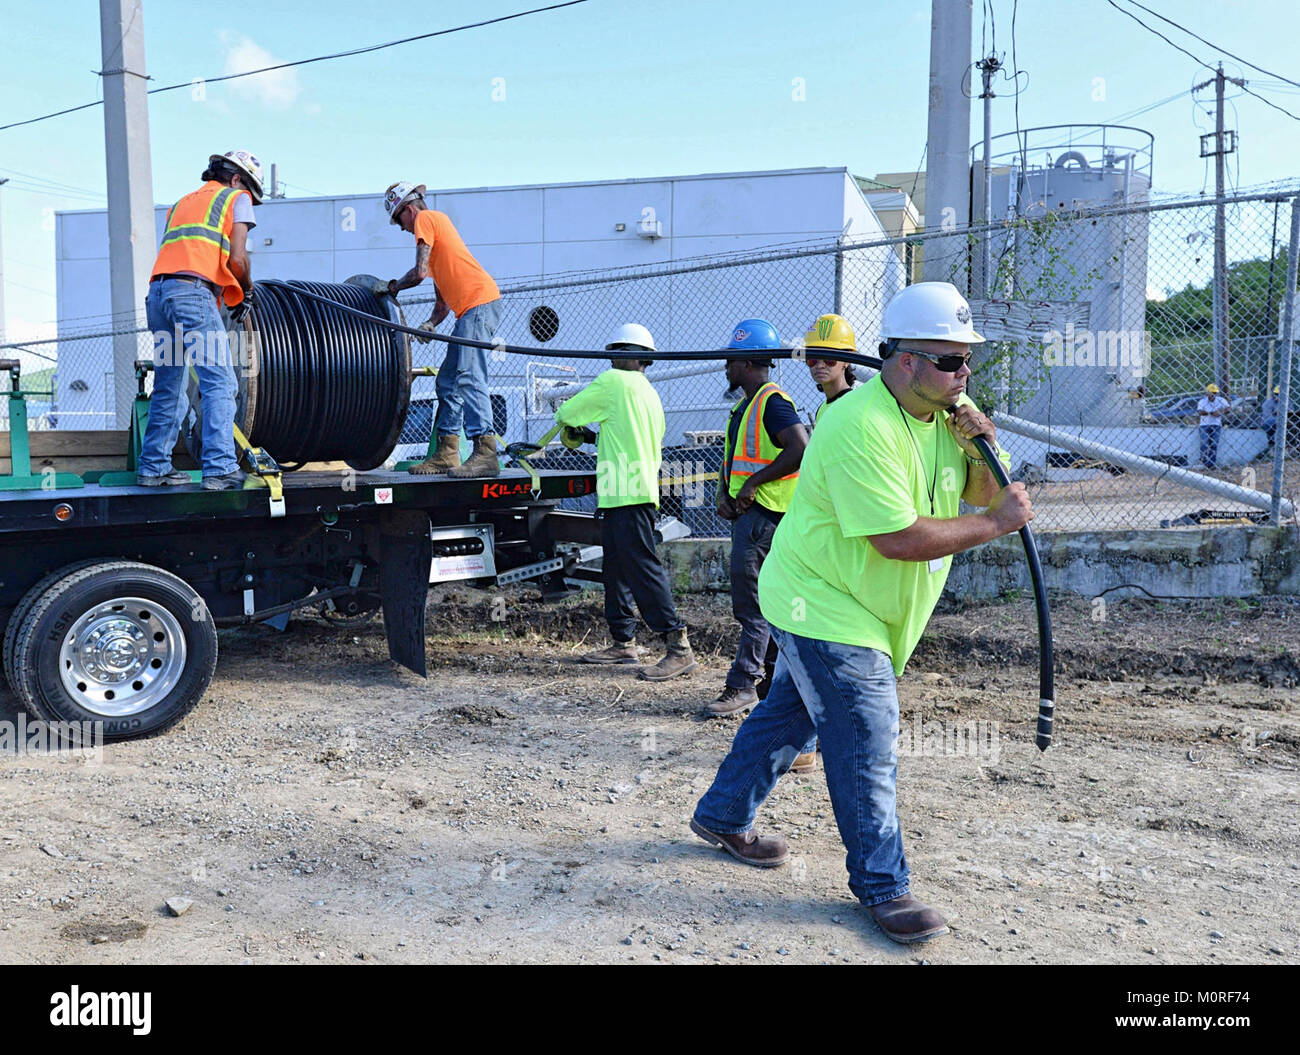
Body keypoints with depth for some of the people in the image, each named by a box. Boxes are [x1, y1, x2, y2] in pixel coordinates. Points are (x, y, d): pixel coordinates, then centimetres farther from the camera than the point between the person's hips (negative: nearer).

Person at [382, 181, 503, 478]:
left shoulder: (425, 218, 3)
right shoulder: (438, 222, 31)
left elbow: (420, 271, -8)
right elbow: (444, 297, 27)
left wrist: (392, 287, 9)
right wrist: (431, 323, 12)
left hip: (479, 302, -10)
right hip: (471, 309, 10)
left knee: (469, 378, -18)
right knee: (448, 382, 11)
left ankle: (486, 453, -24)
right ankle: (446, 454, 13)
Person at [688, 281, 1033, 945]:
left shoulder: (950, 411, 2)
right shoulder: (860, 425, -27)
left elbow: (986, 493, 7)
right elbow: (899, 539, -31)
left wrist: (982, 449, -14)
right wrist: (996, 523, -22)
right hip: (825, 609, -9)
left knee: (789, 713, 21)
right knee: (866, 745, -3)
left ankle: (722, 818, 40)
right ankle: (881, 885, 15)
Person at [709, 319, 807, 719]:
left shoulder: (772, 401, -13)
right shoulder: (745, 406, 19)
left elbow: (801, 449, -26)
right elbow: (732, 459, 24)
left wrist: (753, 483, -20)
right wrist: (723, 493, 6)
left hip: (762, 513, -11)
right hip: (745, 511, 11)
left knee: (752, 605, -8)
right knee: (764, 603, 14)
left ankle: (742, 685, -4)